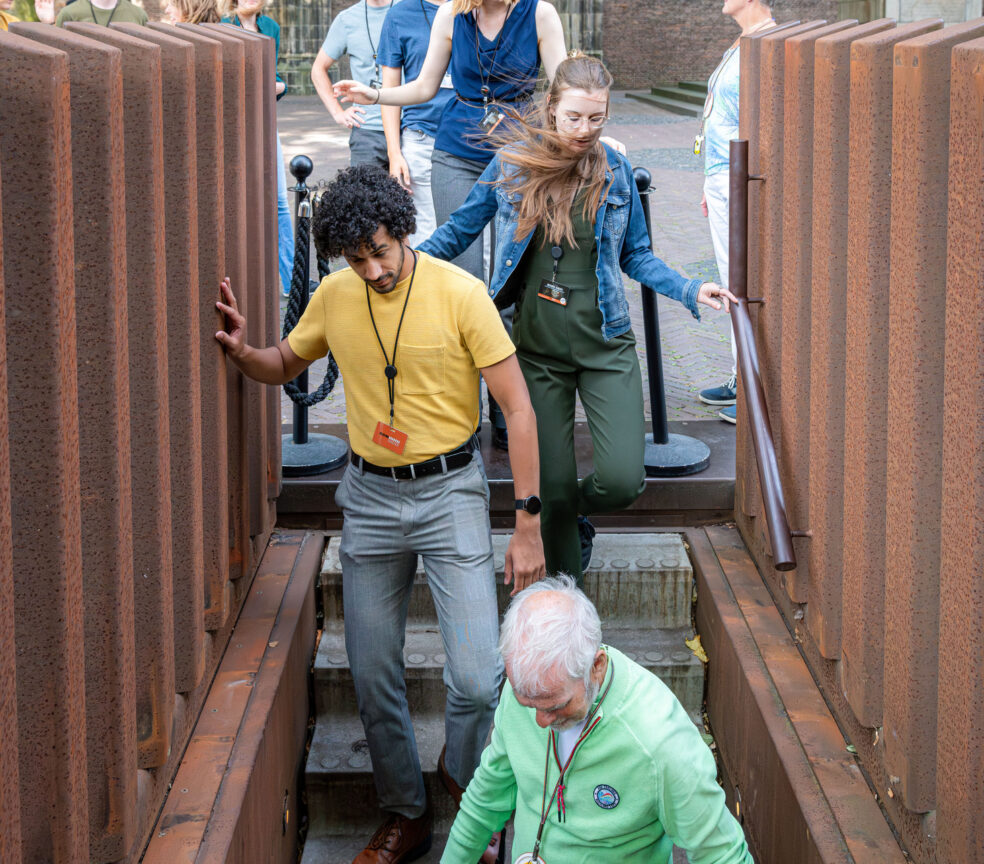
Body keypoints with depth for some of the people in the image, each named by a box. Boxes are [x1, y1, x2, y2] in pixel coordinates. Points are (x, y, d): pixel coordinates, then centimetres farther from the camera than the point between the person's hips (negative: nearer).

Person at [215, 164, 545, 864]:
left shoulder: (460, 293, -13)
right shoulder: (335, 297, 0)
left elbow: (518, 407, -11)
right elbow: (284, 366, 19)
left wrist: (528, 523, -14)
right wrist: (243, 351, -6)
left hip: (450, 492, -4)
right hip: (369, 497, 4)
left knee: (476, 680, -12)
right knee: (374, 678, 9)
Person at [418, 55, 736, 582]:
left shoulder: (615, 171, 1)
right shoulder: (513, 163, -2)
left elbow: (636, 256, 10)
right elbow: (461, 229, 11)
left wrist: (690, 290, -3)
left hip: (605, 344, 1)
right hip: (538, 346, 0)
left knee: (623, 480, -11)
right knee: (552, 488, 2)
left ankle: (578, 510, 26)